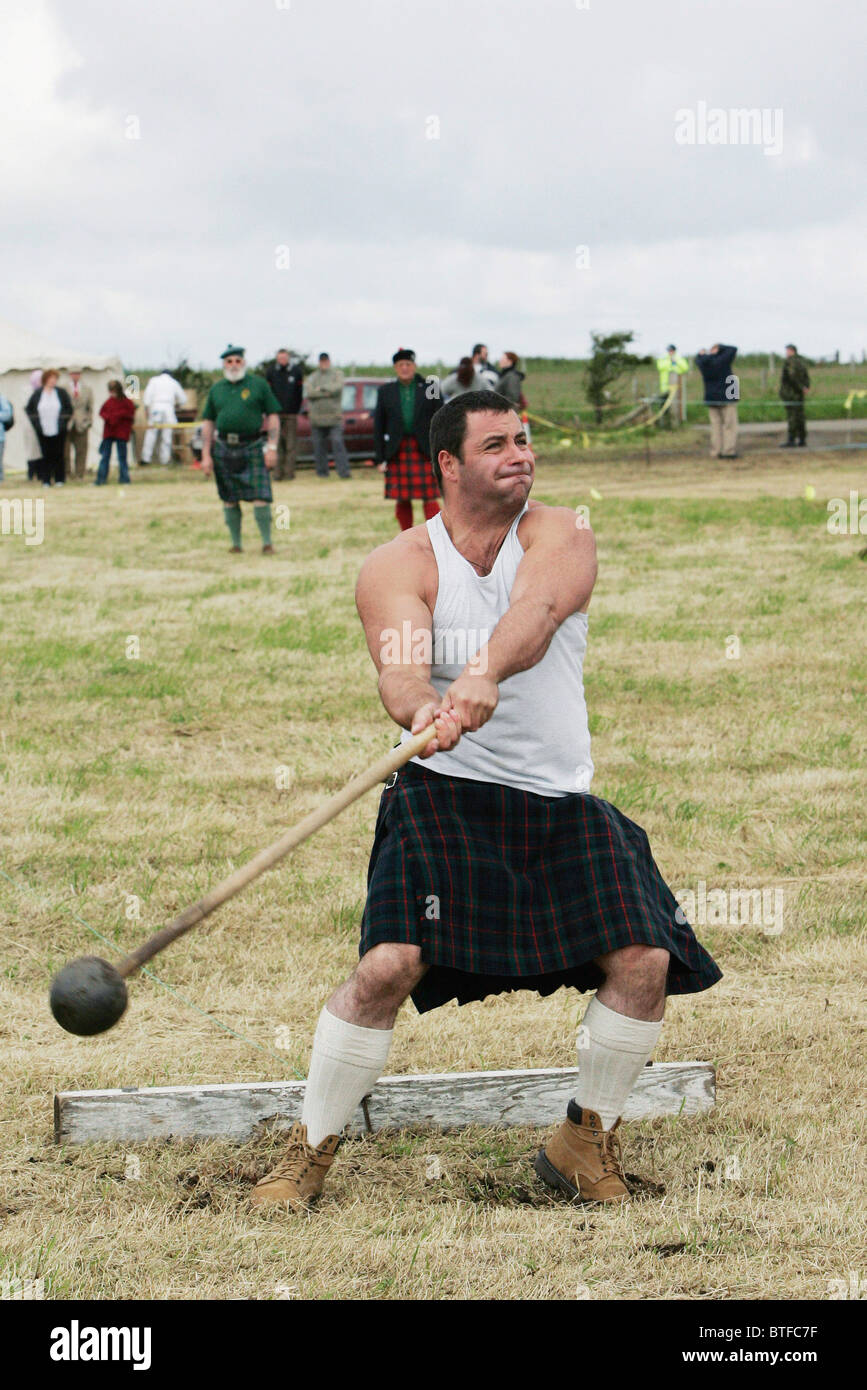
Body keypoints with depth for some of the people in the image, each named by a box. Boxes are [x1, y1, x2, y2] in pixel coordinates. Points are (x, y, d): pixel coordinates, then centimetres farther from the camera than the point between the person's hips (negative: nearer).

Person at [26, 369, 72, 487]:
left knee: (58, 455, 3)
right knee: (46, 456, 2)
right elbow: (29, 409, 12)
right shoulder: (37, 393, 2)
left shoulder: (61, 392, 1)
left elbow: (69, 409, 7)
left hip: (58, 431, 0)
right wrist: (35, 422, 5)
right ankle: (45, 480, 6)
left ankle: (59, 480, 10)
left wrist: (64, 421, 0)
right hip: (43, 431, 0)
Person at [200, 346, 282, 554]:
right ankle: (236, 543, 15)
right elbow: (208, 422, 13)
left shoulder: (258, 385, 4)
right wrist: (206, 456, 5)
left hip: (252, 447, -3)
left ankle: (267, 542, -3)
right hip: (224, 449, 3)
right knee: (229, 499, 5)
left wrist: (272, 447, -7)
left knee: (260, 497, -11)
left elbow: (273, 416, 3)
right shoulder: (217, 389, 12)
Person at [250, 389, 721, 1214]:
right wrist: (422, 710, -44)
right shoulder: (397, 567, -1)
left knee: (645, 961, -12)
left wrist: (485, 671, -44)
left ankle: (586, 1141, 11)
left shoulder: (559, 536, 0)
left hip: (564, 804, 2)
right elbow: (399, 675, -19)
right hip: (444, 796, -2)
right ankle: (308, 1153, -1)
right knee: (389, 964, -20)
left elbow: (535, 611, -22)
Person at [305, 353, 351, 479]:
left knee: (338, 443, -12)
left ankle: (344, 471, -15)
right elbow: (310, 393, -4)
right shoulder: (312, 377, 13)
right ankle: (322, 472, 11)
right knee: (319, 445, 3)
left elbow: (338, 387, -11)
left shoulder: (337, 374, 8)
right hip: (317, 416, 3)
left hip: (334, 416, -3)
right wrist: (327, 392, -11)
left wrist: (321, 388, -6)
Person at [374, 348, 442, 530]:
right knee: (401, 500, 4)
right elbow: (378, 426, 9)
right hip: (397, 452, 2)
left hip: (424, 451, -2)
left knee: (429, 499, -6)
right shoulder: (385, 392, 8)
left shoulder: (430, 388, 3)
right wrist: (380, 458, 3)